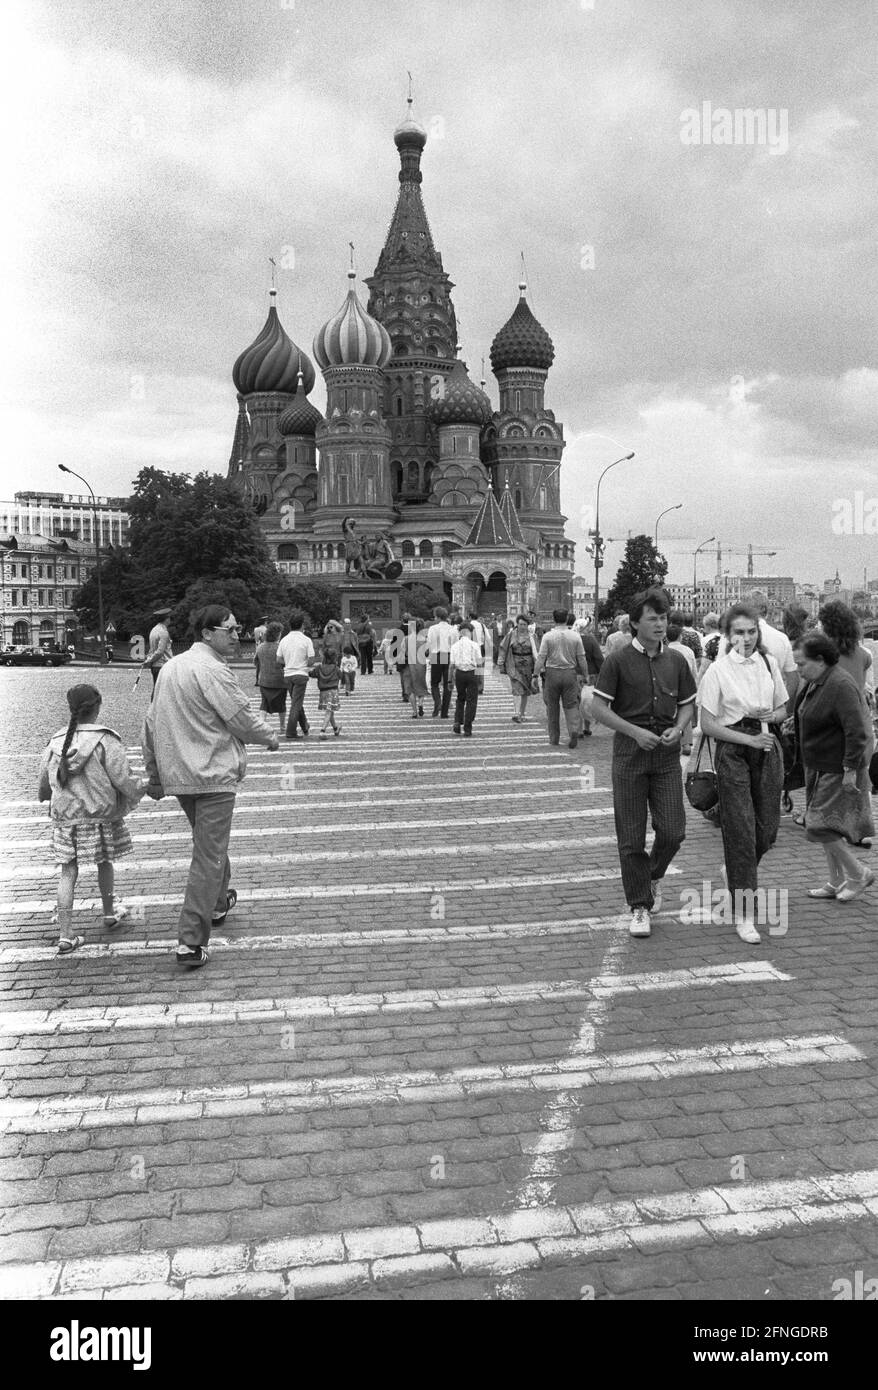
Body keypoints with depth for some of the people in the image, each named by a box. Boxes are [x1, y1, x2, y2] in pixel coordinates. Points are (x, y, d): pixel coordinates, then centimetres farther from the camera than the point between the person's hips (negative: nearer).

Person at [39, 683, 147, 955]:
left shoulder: (56, 742, 0)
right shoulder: (105, 741, -14)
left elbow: (44, 783, 11)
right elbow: (123, 780, -15)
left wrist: (47, 797, 33)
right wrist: (144, 786, 4)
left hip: (64, 818, 2)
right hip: (100, 817, -2)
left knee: (68, 873, 5)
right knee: (105, 863, 20)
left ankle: (66, 935, 2)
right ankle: (110, 912, 39)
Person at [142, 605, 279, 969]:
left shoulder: (171, 667, 11)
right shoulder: (213, 671, -17)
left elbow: (151, 725, 14)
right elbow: (243, 719, -15)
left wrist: (154, 775, 20)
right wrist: (270, 738, 5)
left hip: (177, 775, 9)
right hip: (212, 776, -9)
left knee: (209, 843, 28)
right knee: (208, 857, -4)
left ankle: (217, 904, 47)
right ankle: (191, 943, -5)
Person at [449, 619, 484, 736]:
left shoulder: (455, 645, -2)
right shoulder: (475, 645, -8)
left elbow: (452, 665, -2)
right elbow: (479, 663, -8)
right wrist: (483, 660, 13)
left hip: (459, 673, 2)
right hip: (472, 673, -2)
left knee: (460, 698, 22)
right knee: (471, 700, 7)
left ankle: (457, 722, 7)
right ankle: (467, 729, 7)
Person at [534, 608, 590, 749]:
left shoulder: (548, 636, -5)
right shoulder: (575, 636, -2)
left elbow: (541, 657, -7)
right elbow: (581, 658, 2)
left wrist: (536, 674, 0)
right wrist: (586, 675, 12)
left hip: (552, 673, -1)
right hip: (570, 673, 1)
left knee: (552, 707, 10)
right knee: (571, 705, 7)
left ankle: (554, 738, 15)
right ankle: (574, 730, -15)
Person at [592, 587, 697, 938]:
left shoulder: (676, 660, 7)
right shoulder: (618, 660, -5)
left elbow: (688, 705, 16)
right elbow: (598, 708, -6)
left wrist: (677, 729, -5)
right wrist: (636, 732, -14)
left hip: (667, 754, 3)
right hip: (629, 754, -3)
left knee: (673, 831, -2)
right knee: (631, 836, 1)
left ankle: (654, 874, 30)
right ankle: (639, 906, 15)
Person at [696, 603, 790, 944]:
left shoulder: (769, 664, 5)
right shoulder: (718, 671, -7)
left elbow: (783, 710, 15)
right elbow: (708, 725, -8)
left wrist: (770, 717, -7)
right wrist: (749, 739, -14)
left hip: (767, 750, 4)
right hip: (733, 752, -4)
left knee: (767, 829, 6)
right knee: (740, 830, -4)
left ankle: (736, 873, 38)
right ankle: (743, 915, 3)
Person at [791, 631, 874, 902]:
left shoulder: (841, 685, -21)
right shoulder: (813, 683, 9)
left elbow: (856, 732, -24)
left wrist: (851, 770, -23)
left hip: (837, 771, -10)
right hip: (820, 768, 10)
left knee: (821, 826, -8)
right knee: (822, 826, 13)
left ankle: (859, 874, 9)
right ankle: (837, 883, 24)